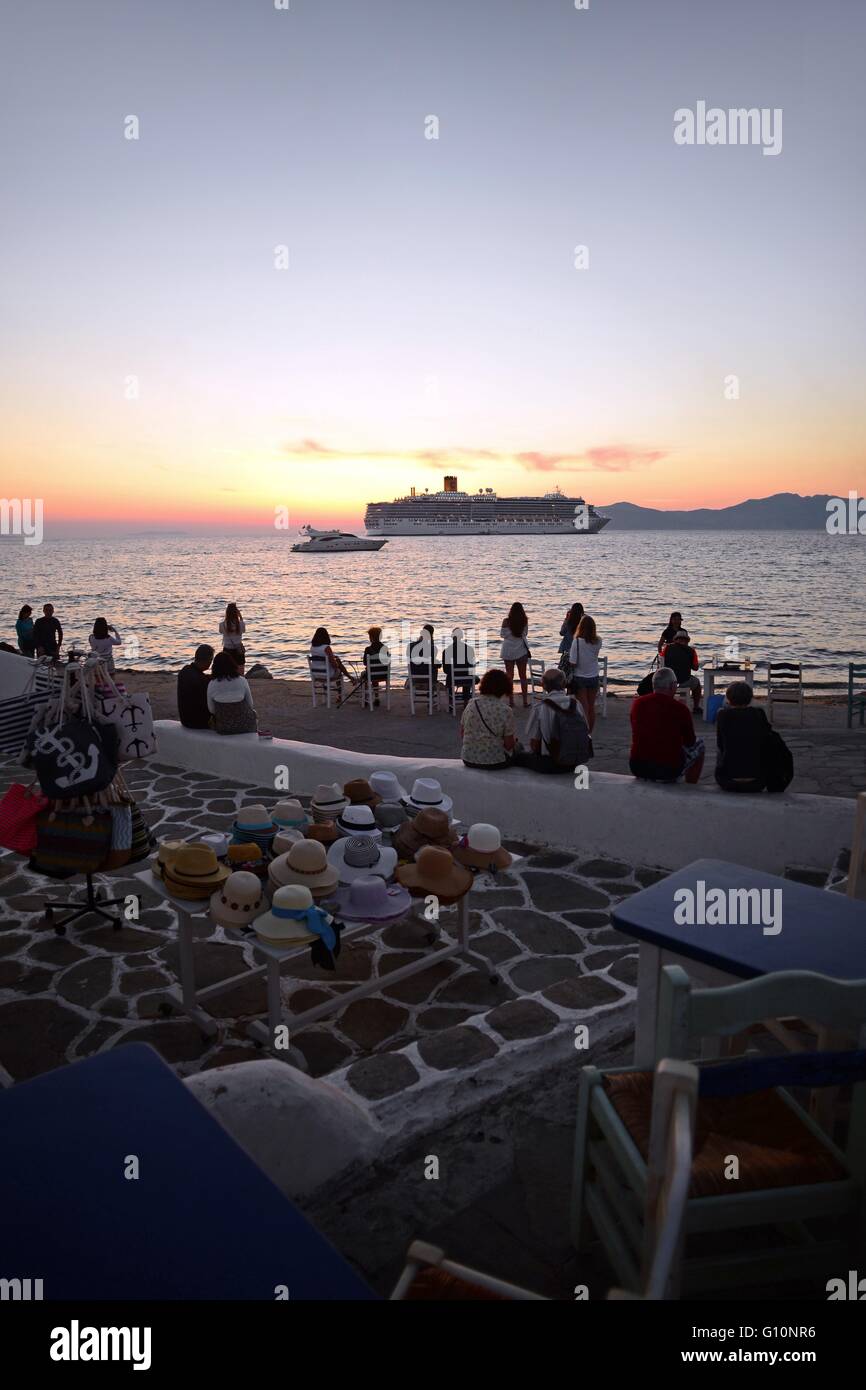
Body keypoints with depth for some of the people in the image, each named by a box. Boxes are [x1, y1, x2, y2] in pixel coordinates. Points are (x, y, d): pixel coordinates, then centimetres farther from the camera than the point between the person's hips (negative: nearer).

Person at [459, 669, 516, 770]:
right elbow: (509, 745, -11)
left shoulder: (471, 704, -2)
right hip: (494, 762, -5)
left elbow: (462, 733, 7)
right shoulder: (506, 711, -15)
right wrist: (514, 741, 11)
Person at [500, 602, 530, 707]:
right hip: (521, 651, 1)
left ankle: (511, 701, 6)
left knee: (509, 676, 6)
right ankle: (525, 701, 11)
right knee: (523, 676, 9)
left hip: (508, 651, -1)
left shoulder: (506, 621, -13)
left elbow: (502, 634, -1)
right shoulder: (525, 621, -7)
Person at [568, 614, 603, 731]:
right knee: (592, 707, 16)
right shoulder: (598, 641, -8)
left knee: (584, 709, 3)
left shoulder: (577, 641, -21)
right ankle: (590, 733, 26)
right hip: (594, 677, 4)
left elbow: (573, 663, -22)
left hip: (580, 678, -4)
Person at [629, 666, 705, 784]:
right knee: (699, 744, 22)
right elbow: (690, 742, 3)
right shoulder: (679, 708, -11)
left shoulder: (637, 703, 0)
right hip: (669, 770, -4)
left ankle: (649, 778, 30)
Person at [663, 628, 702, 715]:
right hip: (684, 681, -2)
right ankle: (696, 707, 33)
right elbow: (695, 668, 4)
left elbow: (662, 660, 15)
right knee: (696, 682, 30)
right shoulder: (691, 651, -3)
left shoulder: (668, 647, -1)